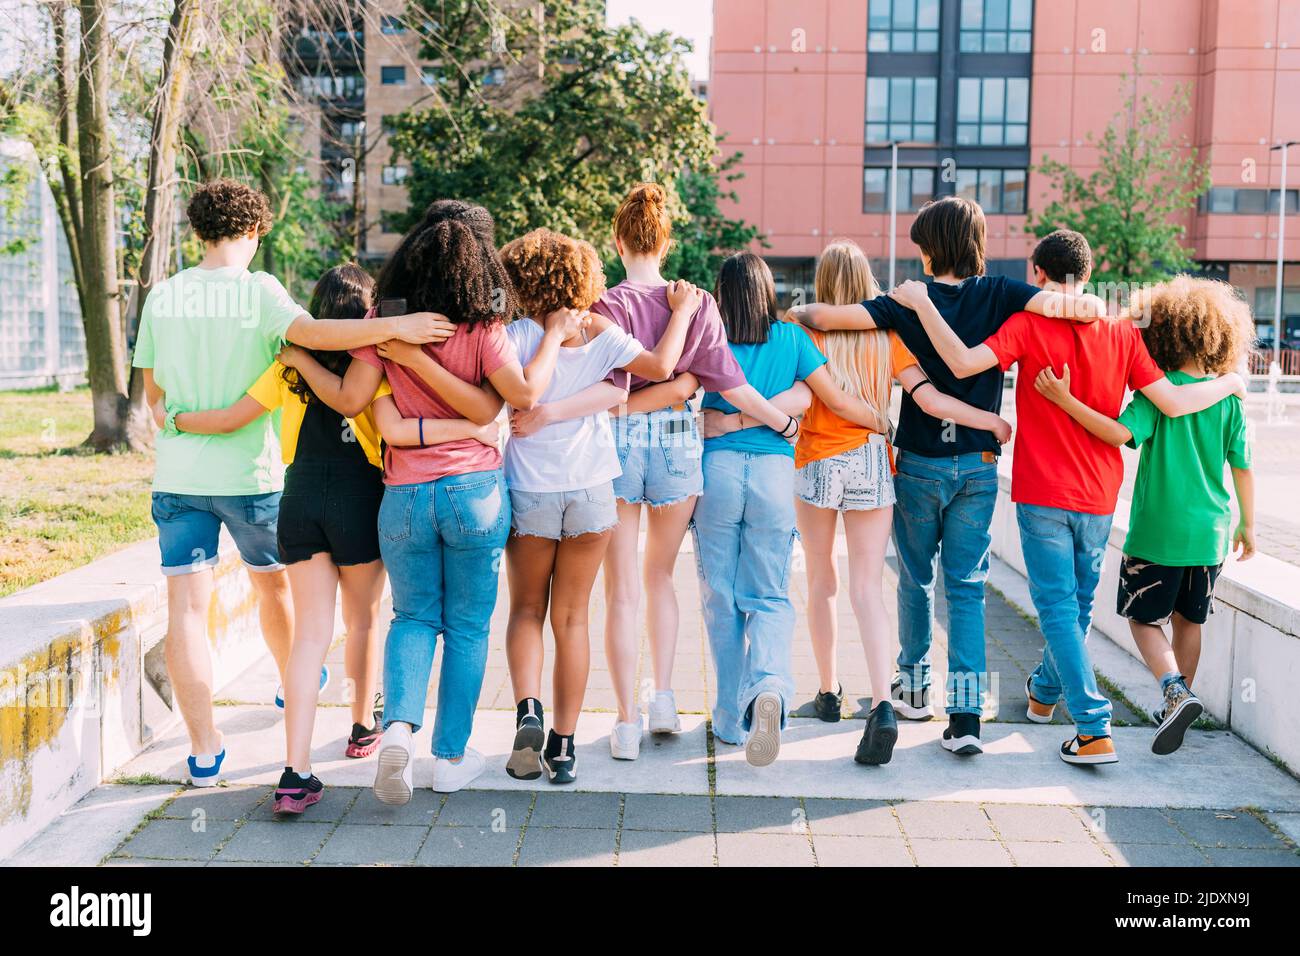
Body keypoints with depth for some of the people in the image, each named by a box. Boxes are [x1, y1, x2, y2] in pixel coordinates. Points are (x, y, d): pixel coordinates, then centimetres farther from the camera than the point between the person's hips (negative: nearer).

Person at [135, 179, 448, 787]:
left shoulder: (162, 295, 4)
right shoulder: (257, 290, -9)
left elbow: (152, 392, 10)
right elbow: (307, 332, -29)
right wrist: (394, 326, -31)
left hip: (177, 475, 2)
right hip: (249, 473, -2)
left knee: (186, 606, 1)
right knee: (273, 584, 21)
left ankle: (203, 751, 1)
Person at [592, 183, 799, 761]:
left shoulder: (608, 305, -9)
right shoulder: (696, 303, -1)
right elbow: (727, 382, -2)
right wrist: (784, 421, 8)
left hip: (617, 443, -2)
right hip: (677, 441, 3)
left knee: (621, 589, 6)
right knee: (660, 573, 22)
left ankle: (628, 721, 7)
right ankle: (663, 697, 19)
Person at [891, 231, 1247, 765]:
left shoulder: (1029, 325, -11)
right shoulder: (1121, 333, -1)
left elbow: (963, 363, -23)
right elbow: (1172, 402, -4)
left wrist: (921, 304, -15)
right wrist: (1229, 383, 15)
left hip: (1042, 493, -4)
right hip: (1099, 496, 4)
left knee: (1058, 606, 1)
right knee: (1078, 602, 20)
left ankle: (1094, 730, -7)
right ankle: (1045, 692, 42)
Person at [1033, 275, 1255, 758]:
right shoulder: (1229, 397, 2)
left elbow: (1120, 432, -27)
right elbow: (1242, 468, 5)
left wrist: (1066, 399, -27)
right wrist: (1247, 525, 15)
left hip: (1159, 530, -4)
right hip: (1210, 531, 5)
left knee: (1144, 617, 8)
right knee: (1188, 618, 20)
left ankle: (1176, 692, -14)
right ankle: (1177, 706, 28)